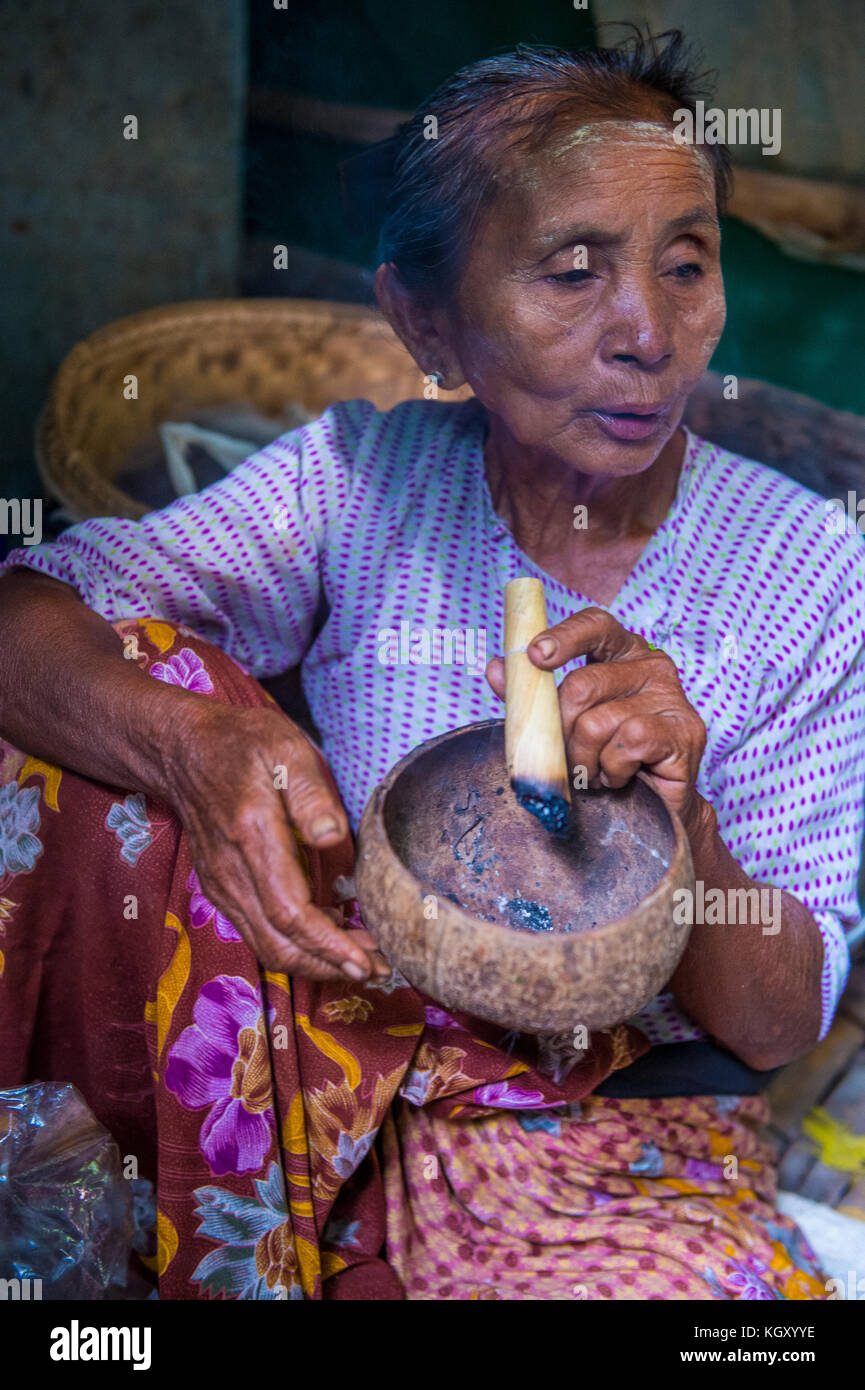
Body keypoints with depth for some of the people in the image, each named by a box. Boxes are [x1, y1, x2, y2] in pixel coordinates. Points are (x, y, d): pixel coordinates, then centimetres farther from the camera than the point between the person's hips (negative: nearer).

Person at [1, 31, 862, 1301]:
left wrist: (678, 822, -30)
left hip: (609, 1113, -1)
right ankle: (238, 1257, -10)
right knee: (130, 684, -19)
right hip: (335, 1045, 2)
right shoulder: (363, 480, -6)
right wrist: (198, 746, -37)